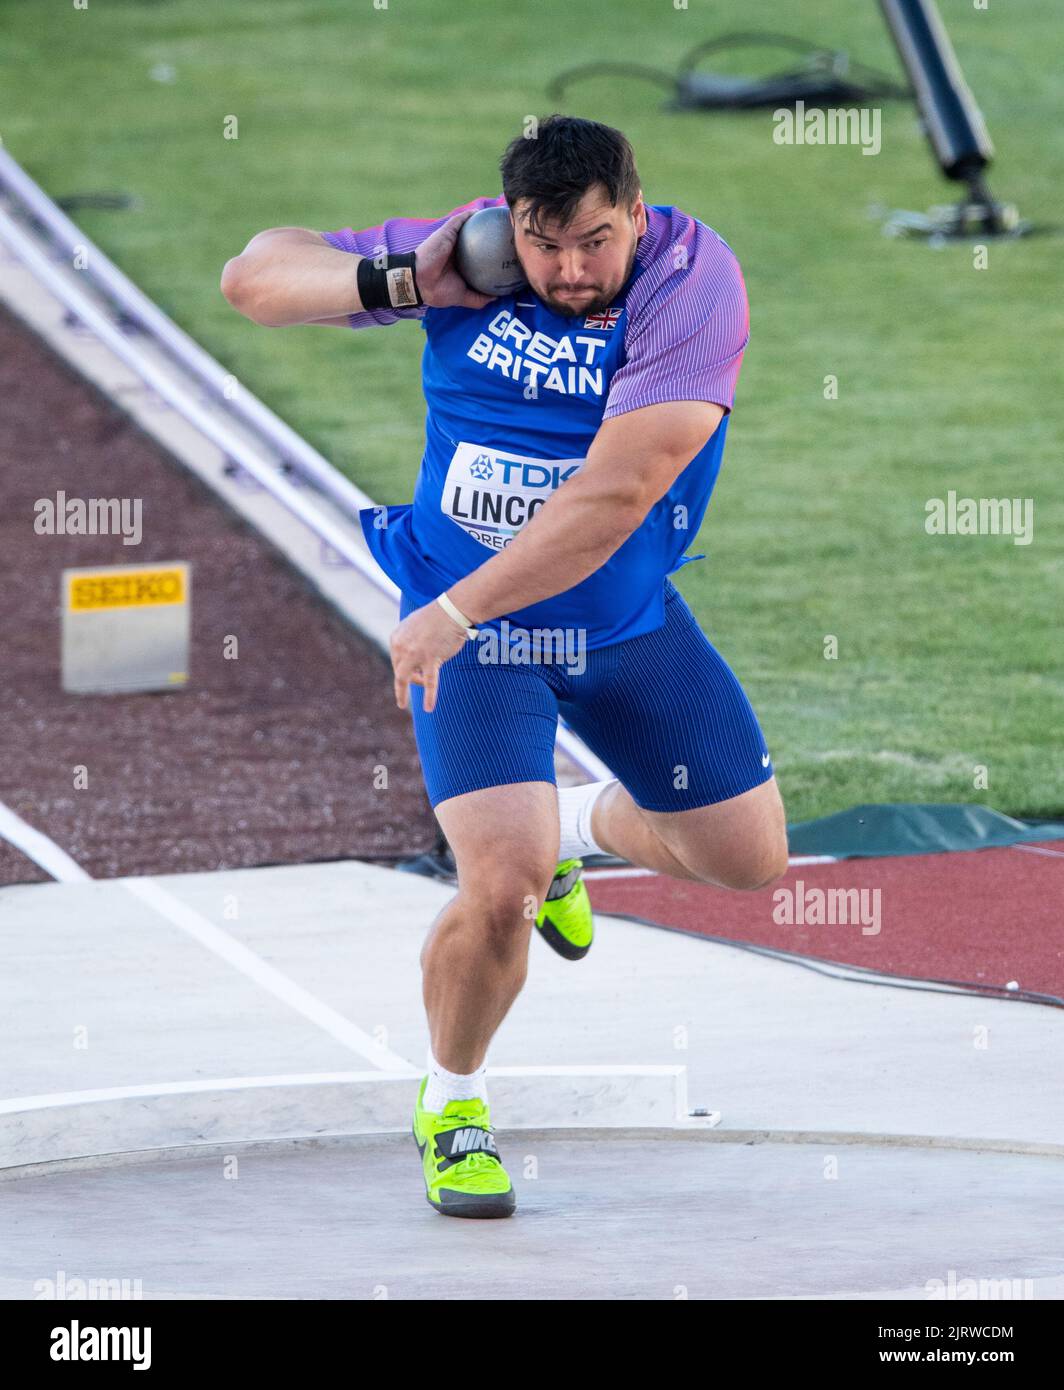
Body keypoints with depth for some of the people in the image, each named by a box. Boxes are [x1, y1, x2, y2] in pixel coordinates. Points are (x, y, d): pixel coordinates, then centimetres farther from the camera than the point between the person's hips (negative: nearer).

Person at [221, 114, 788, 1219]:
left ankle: (575, 826, 41)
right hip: (466, 620, -1)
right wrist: (401, 282, -22)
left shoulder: (694, 281, -24)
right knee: (500, 888, -18)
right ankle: (452, 1106, 10)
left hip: (624, 620, 1)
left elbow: (617, 493, -31)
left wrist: (456, 612, -30)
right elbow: (253, 277, -5)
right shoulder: (464, 253, -11)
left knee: (748, 857, 10)